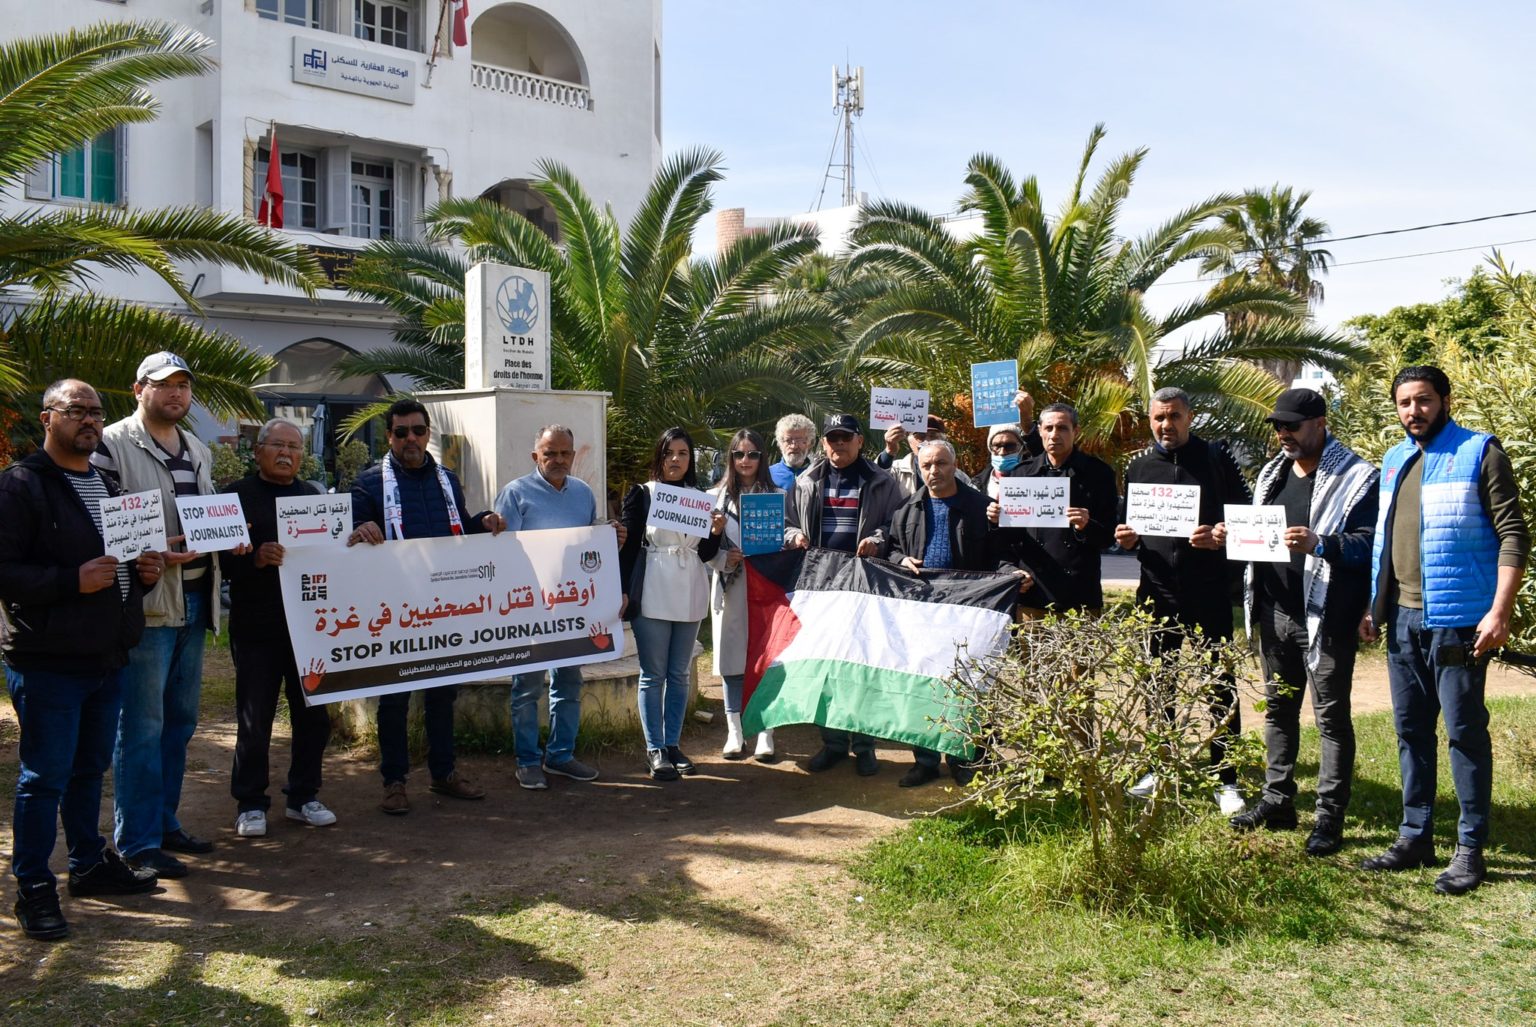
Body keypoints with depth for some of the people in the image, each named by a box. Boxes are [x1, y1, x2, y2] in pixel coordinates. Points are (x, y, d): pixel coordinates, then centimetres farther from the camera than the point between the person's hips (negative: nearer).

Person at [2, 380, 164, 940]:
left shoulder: (108, 485, 16)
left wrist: (147, 570, 5)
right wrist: (72, 580, -25)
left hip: (107, 656, 8)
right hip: (47, 661, -7)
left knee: (90, 768, 18)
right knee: (46, 775, 0)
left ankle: (90, 863, 32)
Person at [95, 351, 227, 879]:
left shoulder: (199, 452, 16)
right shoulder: (113, 445, -8)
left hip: (194, 601, 8)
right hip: (145, 604, -8)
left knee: (180, 721, 15)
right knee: (142, 729, -2)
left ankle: (164, 822, 28)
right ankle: (138, 842, 8)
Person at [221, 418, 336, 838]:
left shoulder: (314, 496, 15)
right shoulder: (238, 496, 0)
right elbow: (226, 559, -9)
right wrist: (257, 558, -28)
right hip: (257, 627, -4)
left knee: (313, 715, 9)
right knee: (254, 721, 3)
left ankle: (303, 796, 23)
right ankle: (250, 803, 17)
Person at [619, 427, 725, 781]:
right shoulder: (641, 494, 0)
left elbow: (705, 554, 14)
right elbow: (627, 545, -2)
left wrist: (716, 532, -4)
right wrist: (623, 590, -9)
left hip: (689, 596, 4)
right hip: (652, 595, -4)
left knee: (680, 674, 9)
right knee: (653, 675, 0)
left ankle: (672, 744, 19)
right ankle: (655, 750, 7)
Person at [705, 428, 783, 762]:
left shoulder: (777, 496, 6)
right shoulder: (717, 496, 7)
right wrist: (724, 559, -13)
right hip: (729, 589, 1)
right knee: (732, 661, 6)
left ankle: (765, 735, 10)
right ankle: (734, 734, 15)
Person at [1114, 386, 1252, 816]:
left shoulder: (1215, 457, 0)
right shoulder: (1138, 465, 10)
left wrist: (1223, 536, -19)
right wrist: (1128, 539, -4)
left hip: (1208, 590, -4)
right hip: (1157, 589, 4)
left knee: (1220, 686, 1)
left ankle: (1226, 781, 10)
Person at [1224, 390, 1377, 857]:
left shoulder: (1356, 477, -8)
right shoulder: (1272, 473, 15)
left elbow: (1369, 543, -15)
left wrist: (1320, 543, -31)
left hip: (1325, 617, -7)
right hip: (1274, 612, 7)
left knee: (1331, 716, 2)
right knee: (1278, 708, 15)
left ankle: (1330, 817, 10)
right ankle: (1277, 801, 26)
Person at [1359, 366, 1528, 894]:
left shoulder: (1479, 453, -5)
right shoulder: (1394, 461, 14)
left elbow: (1513, 535, -9)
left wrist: (1500, 611, -17)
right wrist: (1374, 607, 15)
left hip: (1456, 618, -6)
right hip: (1402, 617, 7)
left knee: (1464, 729, -1)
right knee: (1411, 728, 12)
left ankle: (1470, 849, 9)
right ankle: (1416, 836, 23)